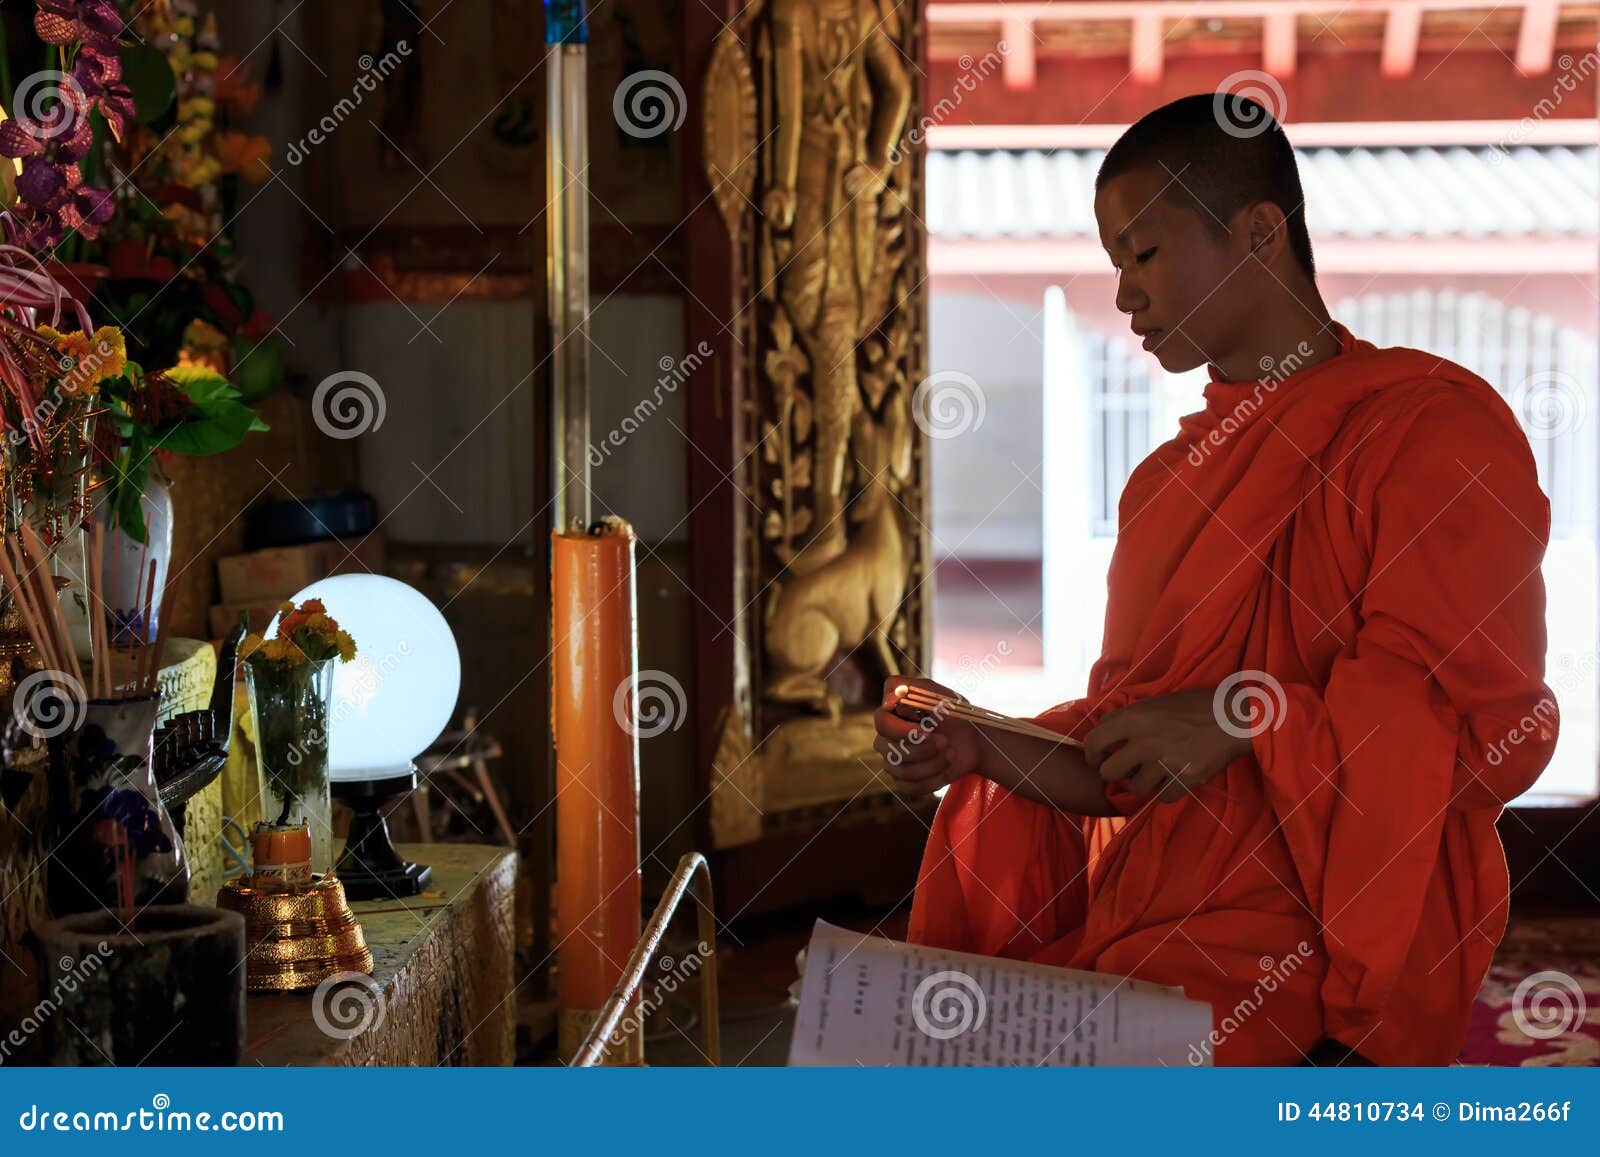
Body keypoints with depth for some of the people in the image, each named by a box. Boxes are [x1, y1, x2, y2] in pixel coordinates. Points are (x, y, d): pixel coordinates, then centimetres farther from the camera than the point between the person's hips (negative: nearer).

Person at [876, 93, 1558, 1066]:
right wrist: (988, 751, 0)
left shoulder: (1433, 424, -3)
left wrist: (1246, 715, -16)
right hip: (1146, 924, 7)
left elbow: (1489, 729, -10)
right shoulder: (1170, 479, 20)